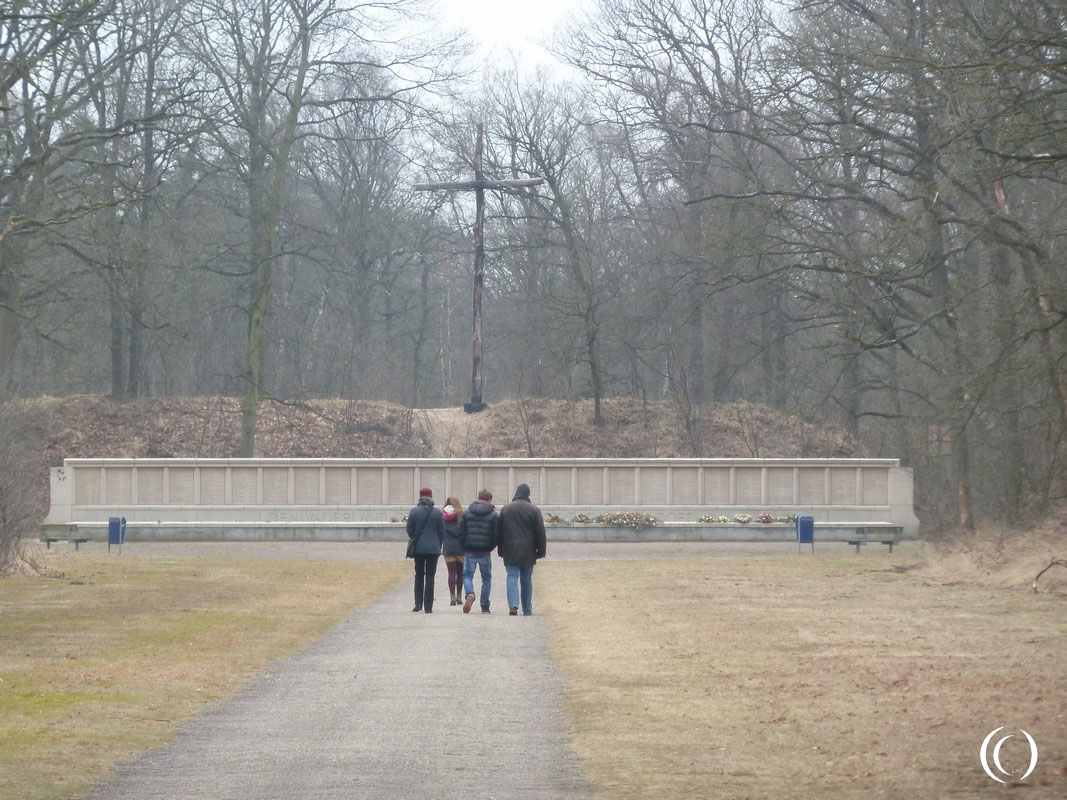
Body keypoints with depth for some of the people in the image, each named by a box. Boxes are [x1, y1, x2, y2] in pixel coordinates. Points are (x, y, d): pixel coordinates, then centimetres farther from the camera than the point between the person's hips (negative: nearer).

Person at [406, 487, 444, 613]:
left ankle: (418, 603, 1)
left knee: (419, 576, 12)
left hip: (418, 548, 0)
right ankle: (428, 606, 2)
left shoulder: (414, 512, -4)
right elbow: (442, 532, 1)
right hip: (433, 549, 0)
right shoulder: (437, 513, -3)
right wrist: (438, 546, 13)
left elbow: (409, 531, 0)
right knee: (430, 577, 4)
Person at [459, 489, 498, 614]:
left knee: (467, 575, 11)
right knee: (486, 578, 12)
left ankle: (470, 594, -20)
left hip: (469, 552, 1)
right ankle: (485, 607, 11)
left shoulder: (467, 513, 4)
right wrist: (490, 548, 10)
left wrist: (464, 548, 10)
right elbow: (496, 536, -6)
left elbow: (461, 533, 2)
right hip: (485, 552, -1)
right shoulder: (493, 515, -2)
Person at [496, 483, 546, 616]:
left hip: (511, 551, 0)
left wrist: (501, 550, 15)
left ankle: (513, 605, -23)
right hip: (528, 551, 0)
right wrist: (541, 551, 4)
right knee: (527, 579, 9)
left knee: (512, 577, -3)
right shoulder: (534, 510, -1)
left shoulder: (505, 509, 4)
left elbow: (500, 531, 8)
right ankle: (527, 609, 13)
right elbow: (540, 532, -2)